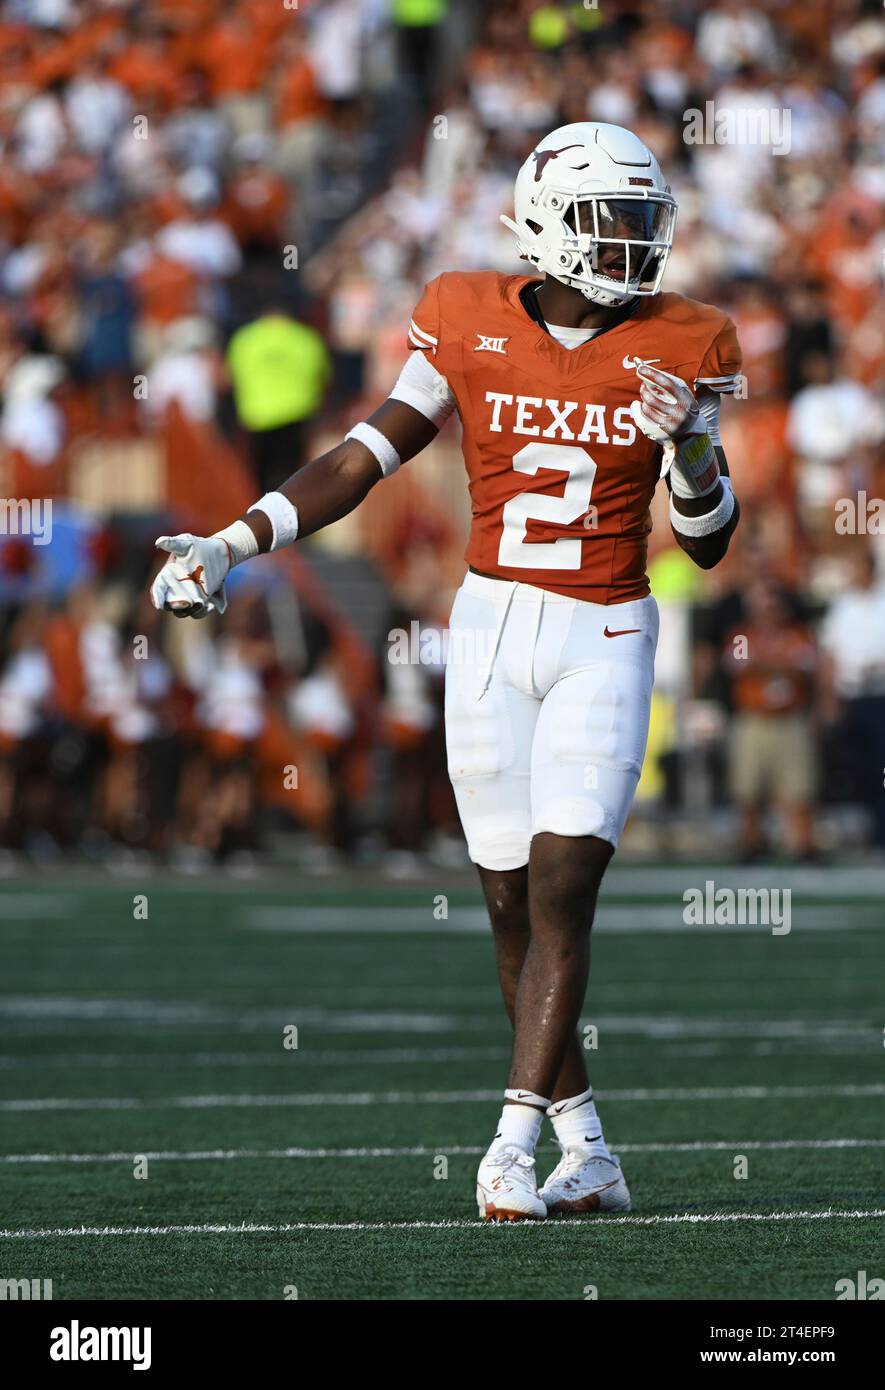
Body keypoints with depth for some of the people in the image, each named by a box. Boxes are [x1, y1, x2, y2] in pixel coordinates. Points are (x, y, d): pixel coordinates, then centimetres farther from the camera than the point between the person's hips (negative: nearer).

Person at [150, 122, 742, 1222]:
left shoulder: (678, 348, -1)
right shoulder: (472, 327, 0)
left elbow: (708, 543, 1)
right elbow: (361, 463, 4)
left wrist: (689, 443, -18)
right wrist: (233, 543, -3)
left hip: (606, 643, -2)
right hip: (491, 632, 2)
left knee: (561, 892, -14)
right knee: (513, 905, 2)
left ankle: (514, 1145, -14)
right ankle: (587, 1155, 11)